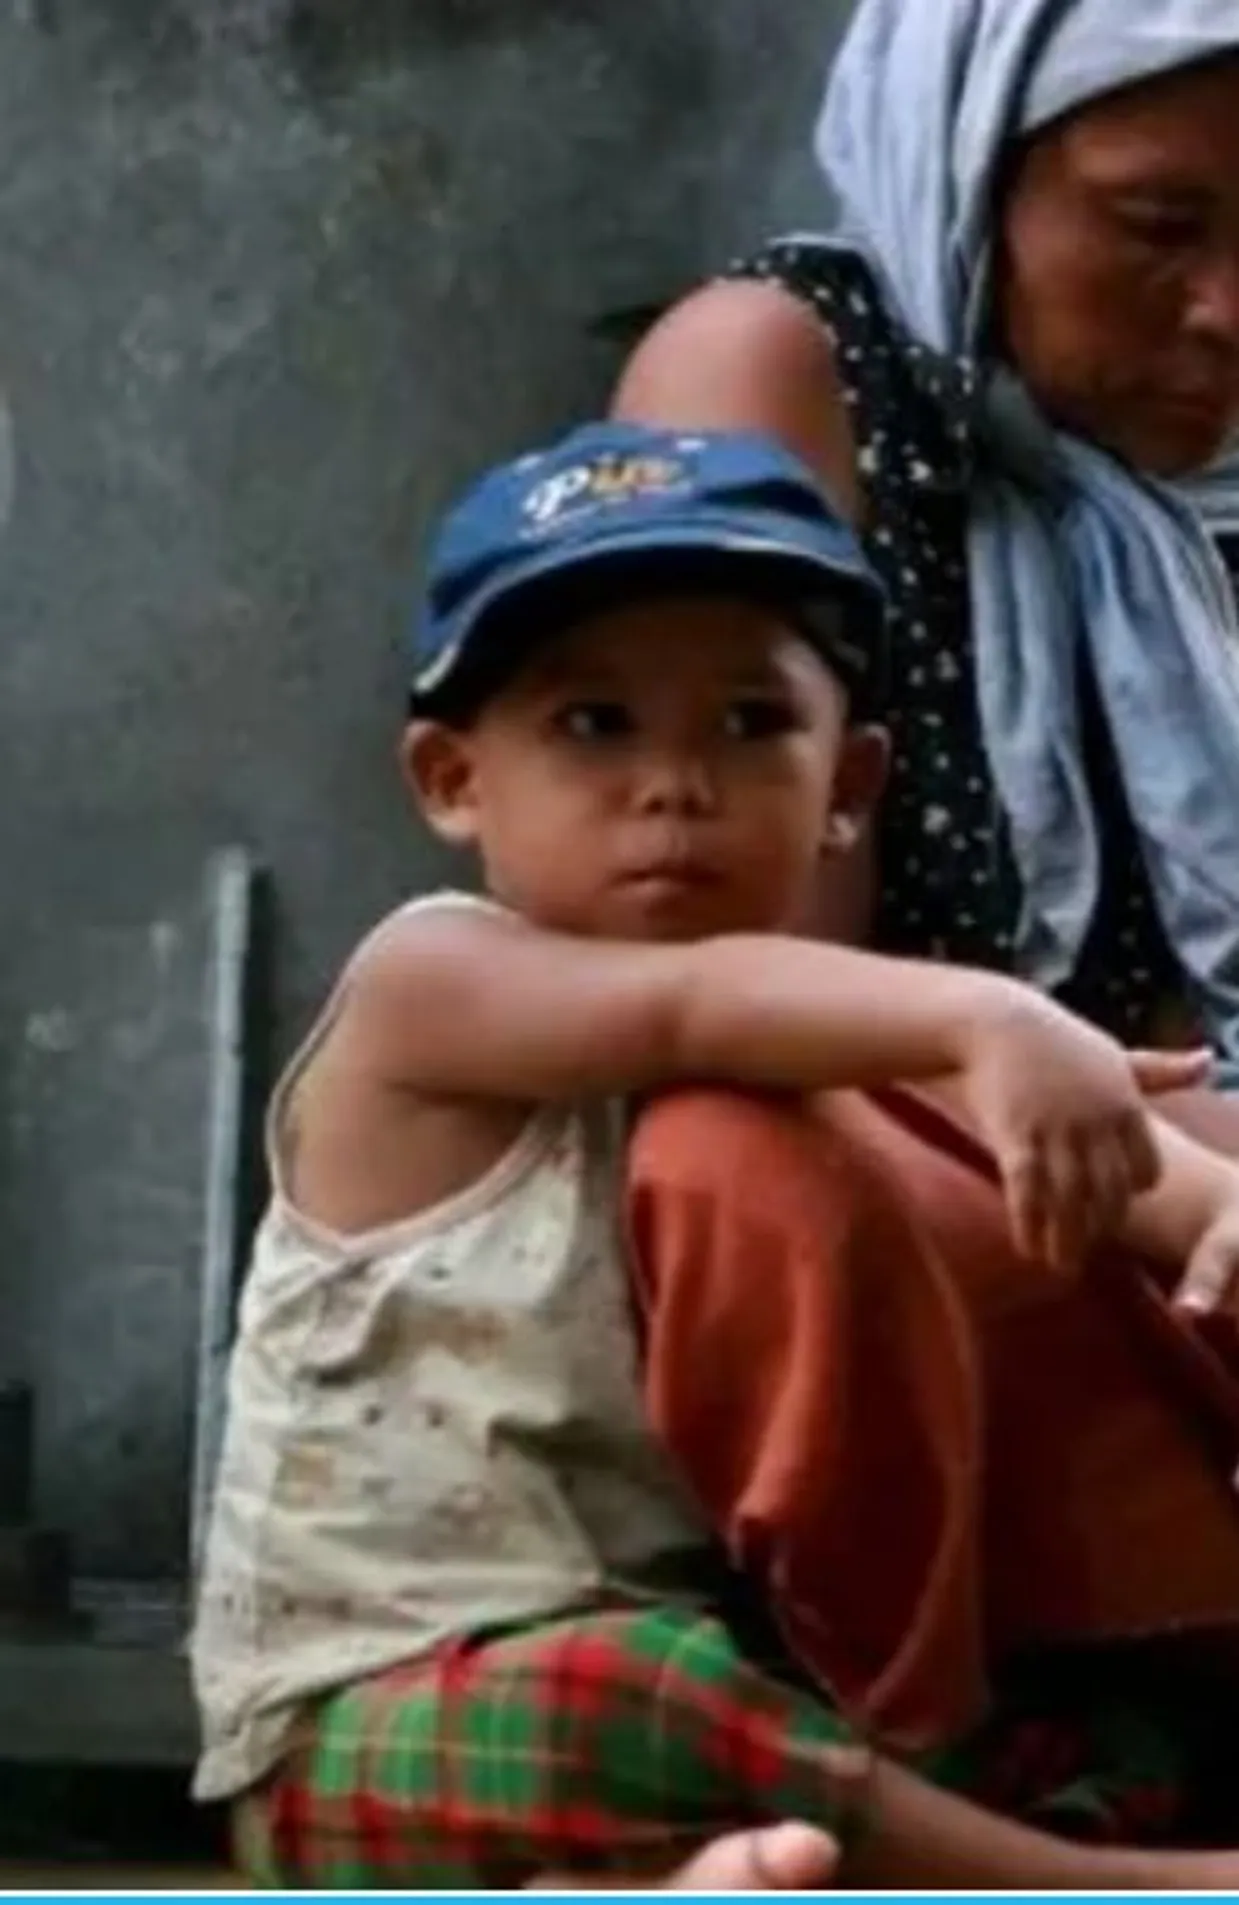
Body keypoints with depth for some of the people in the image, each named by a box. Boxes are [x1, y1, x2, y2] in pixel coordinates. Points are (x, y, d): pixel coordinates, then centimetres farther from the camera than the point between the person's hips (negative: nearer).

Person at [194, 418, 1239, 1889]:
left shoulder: (810, 1051, 9)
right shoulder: (428, 984, -11)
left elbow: (1069, 1139, 0)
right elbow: (697, 1003, -29)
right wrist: (992, 1018, -44)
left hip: (687, 1689, 7)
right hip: (382, 1738, -7)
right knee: (615, 1698, -37)